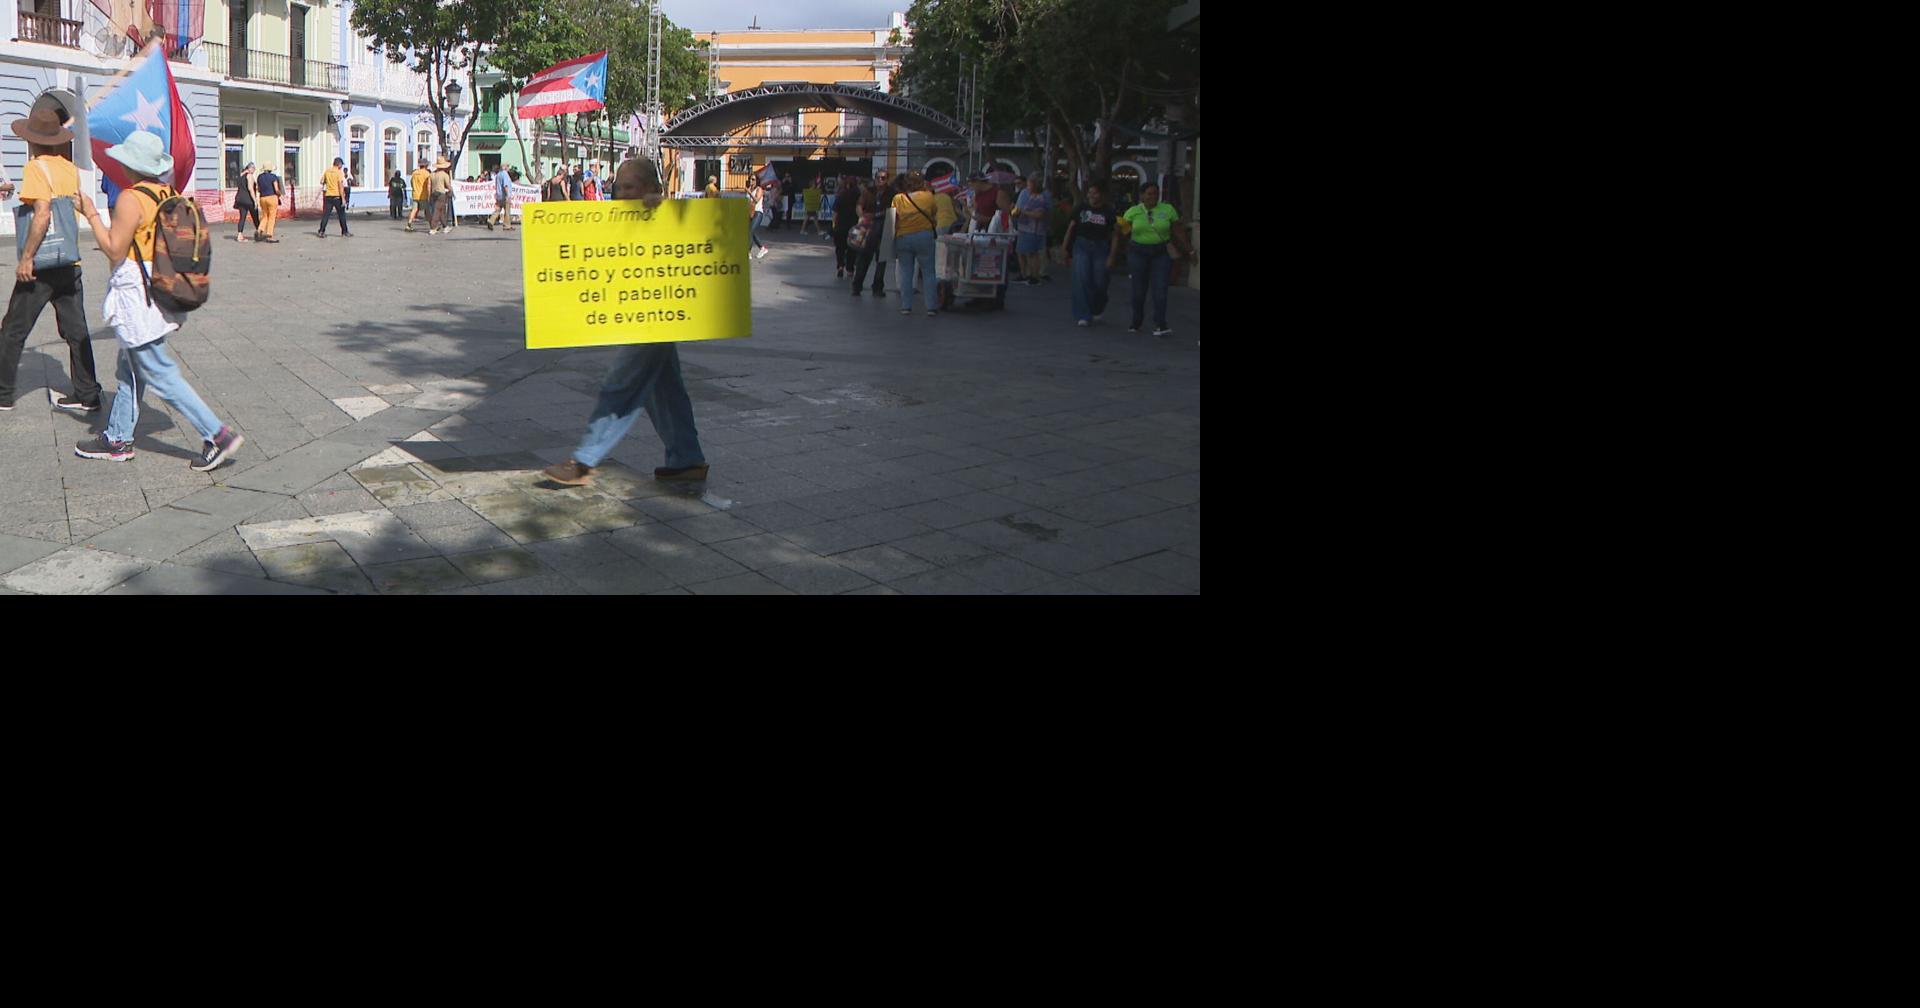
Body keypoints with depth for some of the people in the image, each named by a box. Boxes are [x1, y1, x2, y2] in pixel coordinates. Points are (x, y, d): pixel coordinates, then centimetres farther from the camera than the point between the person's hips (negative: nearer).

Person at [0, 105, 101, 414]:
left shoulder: (36, 167, -12)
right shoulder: (71, 169, 7)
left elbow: (43, 214, -22)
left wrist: (26, 258, -19)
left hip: (42, 265, -6)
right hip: (70, 264, 6)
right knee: (76, 331, 7)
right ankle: (87, 396, 7)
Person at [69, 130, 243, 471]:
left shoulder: (130, 199, -18)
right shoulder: (169, 194, 6)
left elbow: (114, 251, -17)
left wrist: (91, 214, -10)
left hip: (136, 296, -9)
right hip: (160, 289, 9)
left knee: (161, 375, -5)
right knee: (129, 371, 17)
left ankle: (217, 435, -9)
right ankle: (117, 439, 26)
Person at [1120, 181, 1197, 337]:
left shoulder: (1168, 209, 1)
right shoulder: (1133, 211, 1)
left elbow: (1178, 232, 5)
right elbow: (1123, 230, 5)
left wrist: (1189, 250, 5)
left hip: (1161, 254, 0)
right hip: (1138, 253, 0)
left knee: (1160, 289, -9)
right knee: (1138, 290, 6)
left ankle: (1160, 325, -8)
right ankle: (1136, 323, 22)